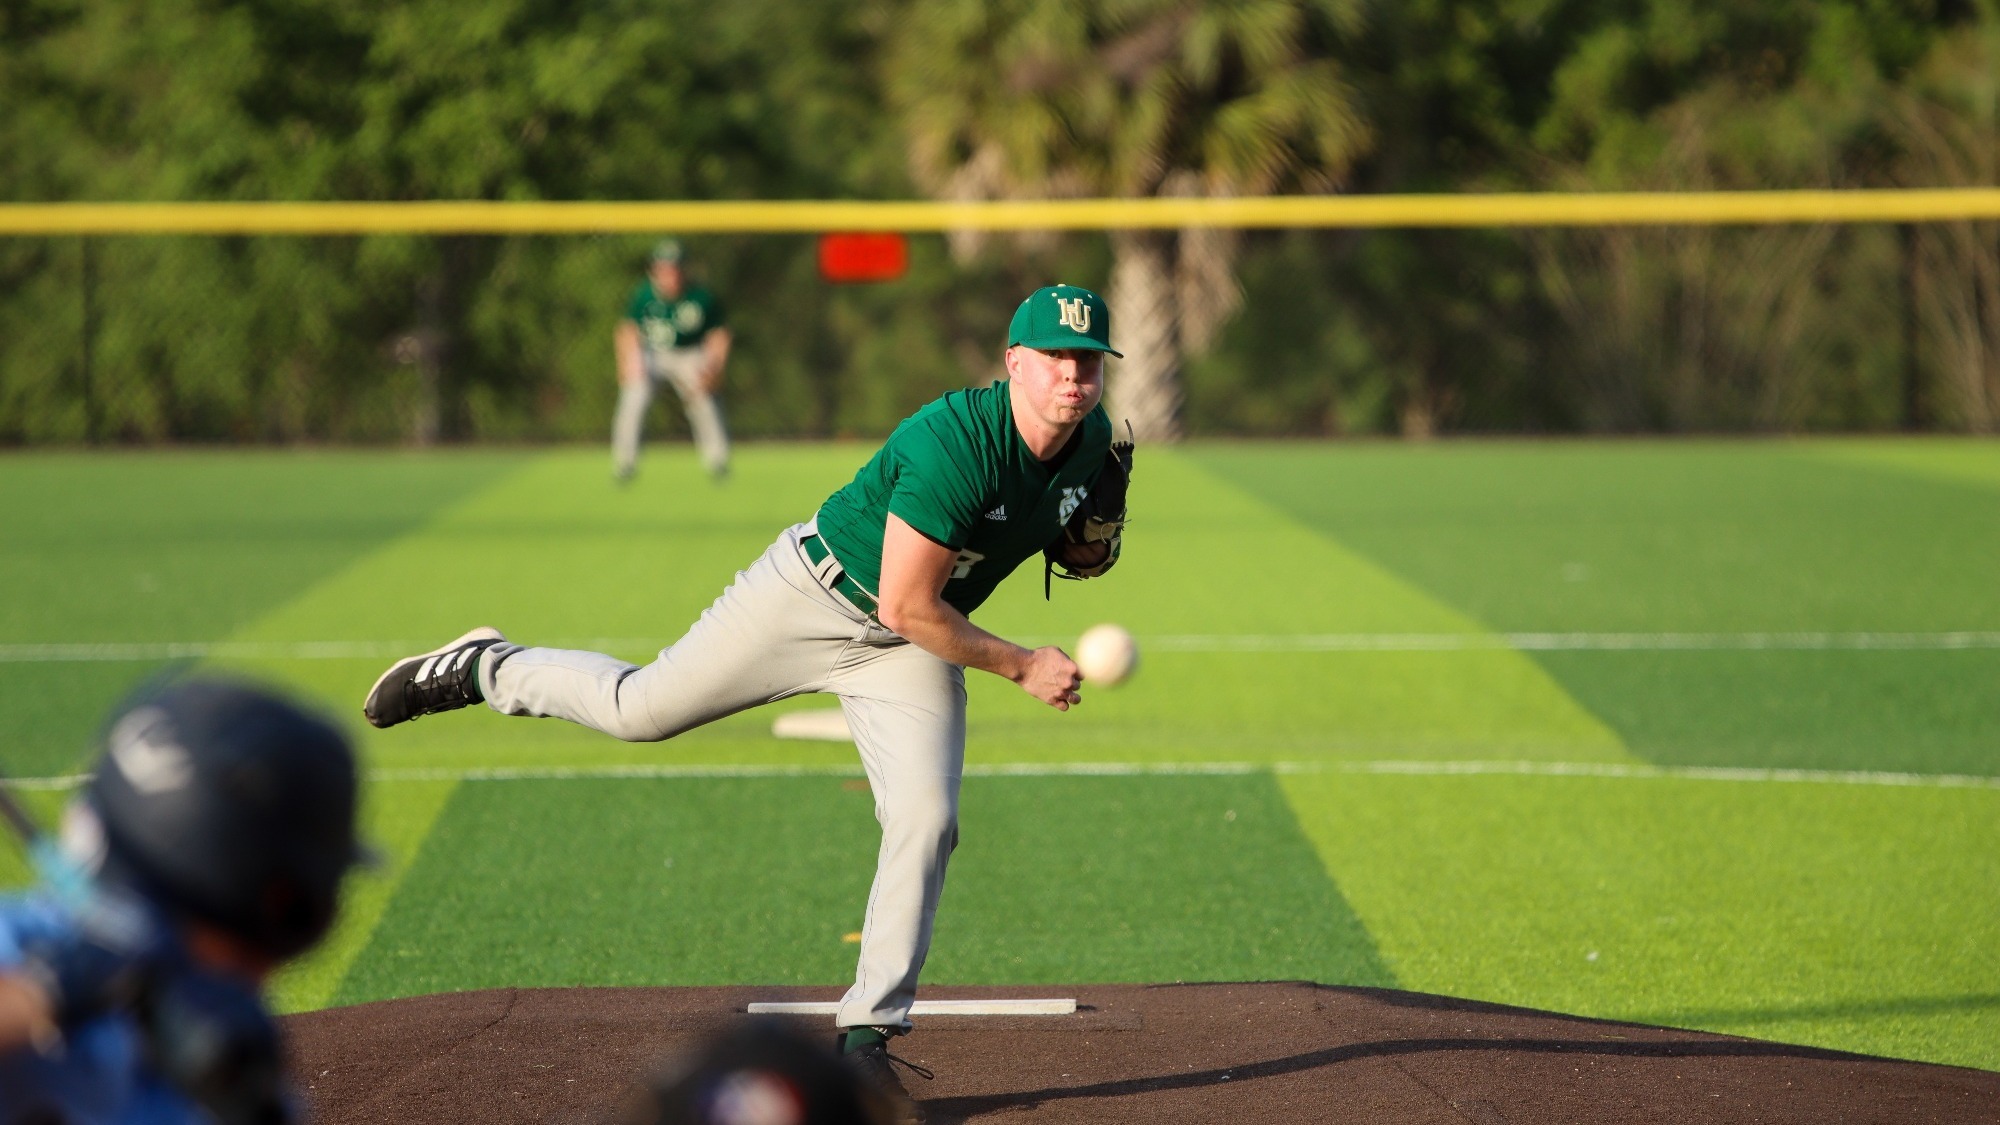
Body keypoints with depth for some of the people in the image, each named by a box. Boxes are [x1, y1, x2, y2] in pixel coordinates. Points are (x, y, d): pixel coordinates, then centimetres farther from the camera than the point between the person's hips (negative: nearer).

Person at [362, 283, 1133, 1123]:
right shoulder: (955, 440, -32)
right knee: (637, 710, 1)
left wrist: (1089, 535, -9)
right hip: (815, 595, -5)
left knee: (925, 820, -12)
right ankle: (483, 670, 29)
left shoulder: (1091, 439, -8)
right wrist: (1020, 667, -22)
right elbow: (903, 605, -29)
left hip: (913, 645, 5)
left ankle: (865, 1034, -2)